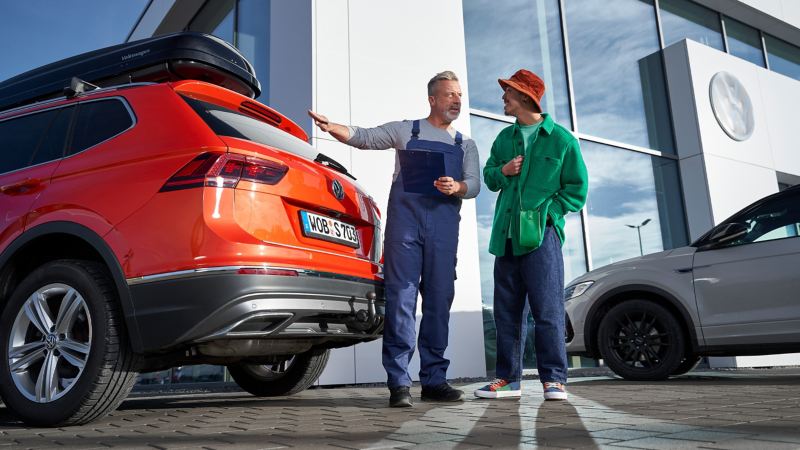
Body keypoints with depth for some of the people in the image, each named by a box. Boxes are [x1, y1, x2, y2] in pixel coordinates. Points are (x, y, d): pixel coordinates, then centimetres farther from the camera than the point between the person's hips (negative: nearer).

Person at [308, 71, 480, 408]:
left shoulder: (466, 145, 23)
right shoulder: (405, 130, 16)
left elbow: (474, 184, 11)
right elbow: (362, 137, 10)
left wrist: (457, 187, -12)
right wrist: (330, 126, -9)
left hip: (444, 225, 3)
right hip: (405, 218, -3)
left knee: (439, 300, 2)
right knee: (401, 297, -9)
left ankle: (434, 380, 9)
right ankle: (399, 383, -7)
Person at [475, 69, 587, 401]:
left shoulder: (561, 140, 2)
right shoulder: (505, 138, 17)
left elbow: (576, 189, 2)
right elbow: (488, 176, 21)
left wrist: (548, 212, -11)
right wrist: (502, 171, -1)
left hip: (541, 234, -5)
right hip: (506, 234, 5)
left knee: (547, 310, -6)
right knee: (507, 310, 7)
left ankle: (554, 379, 4)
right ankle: (508, 378, 16)